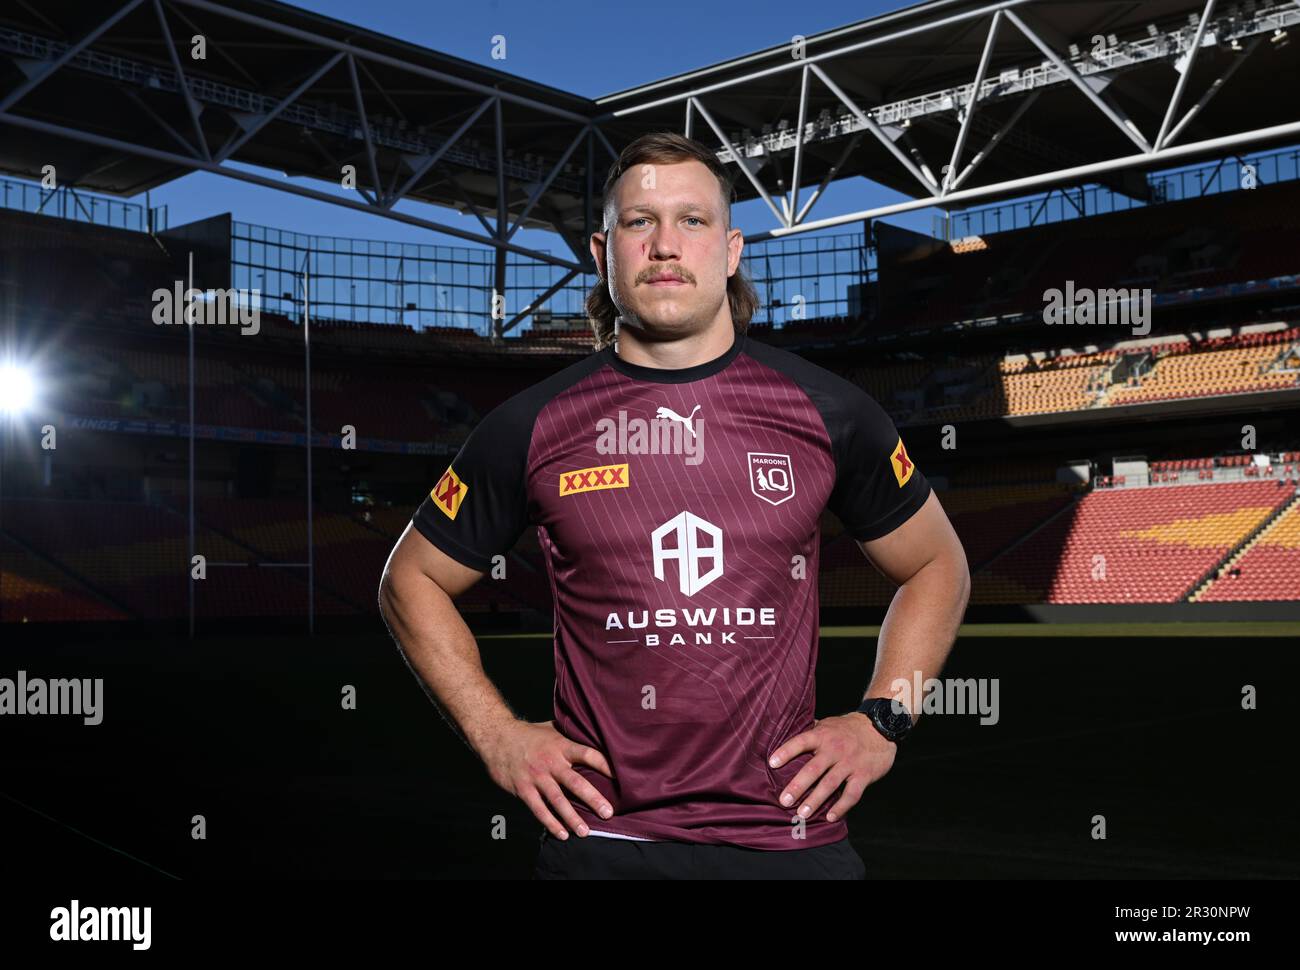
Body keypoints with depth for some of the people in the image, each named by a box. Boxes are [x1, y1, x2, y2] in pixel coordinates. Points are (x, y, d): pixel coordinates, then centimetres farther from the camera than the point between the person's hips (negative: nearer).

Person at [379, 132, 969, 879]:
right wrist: (495, 733, 1)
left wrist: (883, 720, 2)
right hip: (601, 836, 0)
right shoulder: (532, 426, -3)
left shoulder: (828, 412, -1)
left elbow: (937, 566, 13)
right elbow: (413, 579, 10)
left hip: (790, 835, 1)